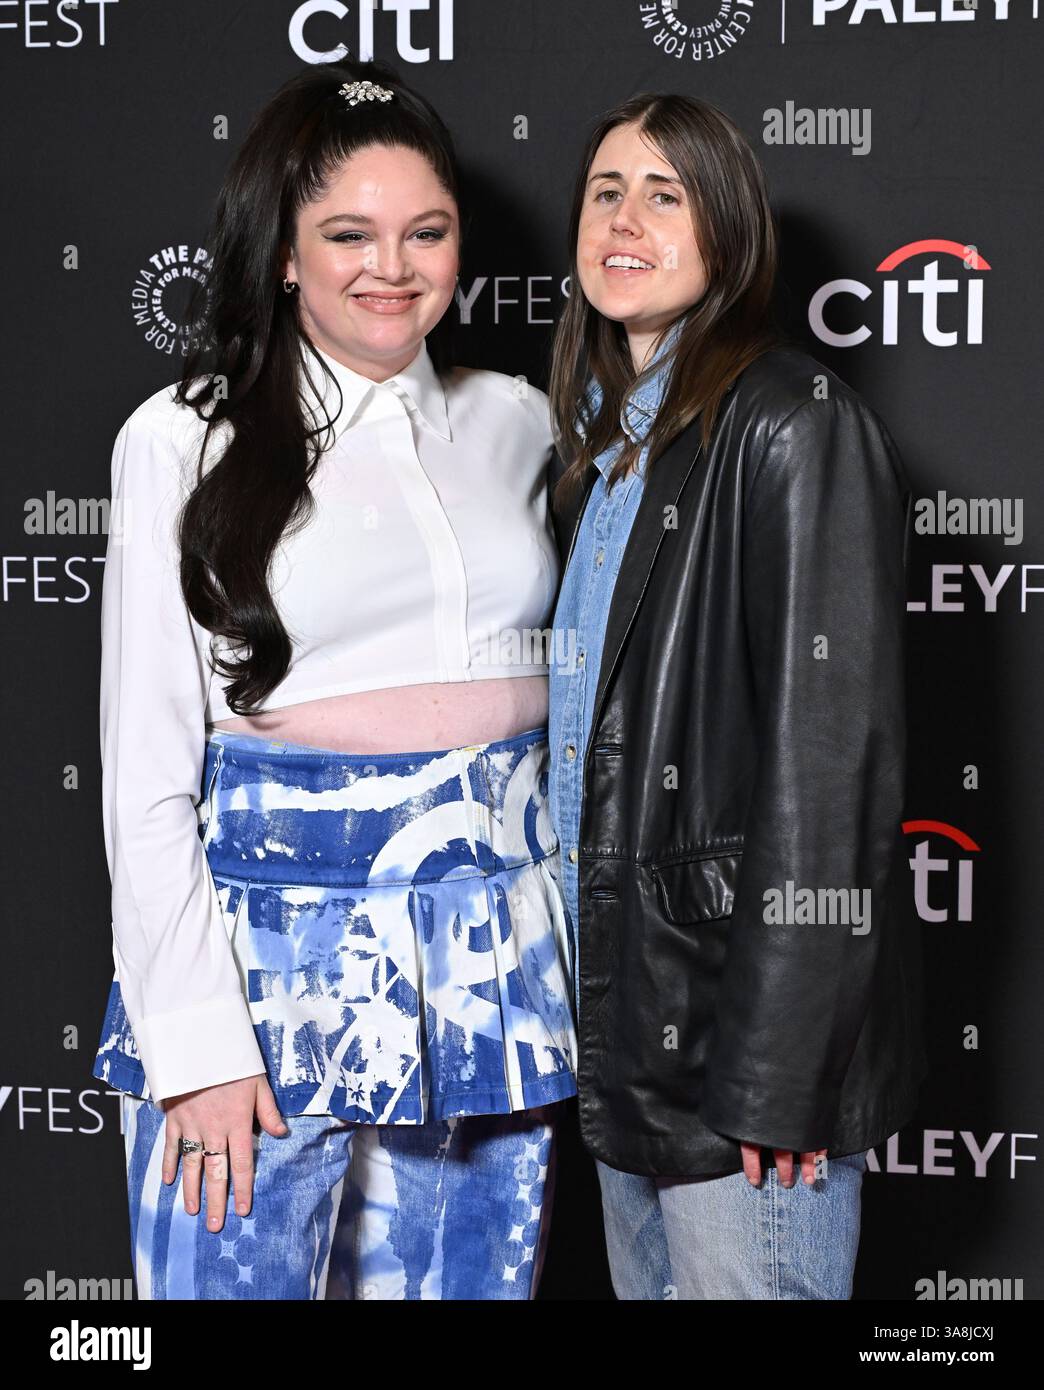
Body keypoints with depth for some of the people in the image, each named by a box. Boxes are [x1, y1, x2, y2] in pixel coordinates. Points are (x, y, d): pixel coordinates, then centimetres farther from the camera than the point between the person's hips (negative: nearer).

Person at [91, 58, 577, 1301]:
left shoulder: (513, 420, 9)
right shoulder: (186, 439, -2)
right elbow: (146, 770, -4)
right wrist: (196, 1039, -10)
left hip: (493, 953, 4)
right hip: (275, 943, -3)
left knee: (463, 1278, 11)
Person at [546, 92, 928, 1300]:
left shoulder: (796, 427, -11)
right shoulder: (600, 443, 15)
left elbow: (830, 751, -17)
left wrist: (778, 1072, -21)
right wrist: (590, 1020, 14)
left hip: (739, 1015, -8)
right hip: (622, 1022, 8)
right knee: (645, 1282, 18)